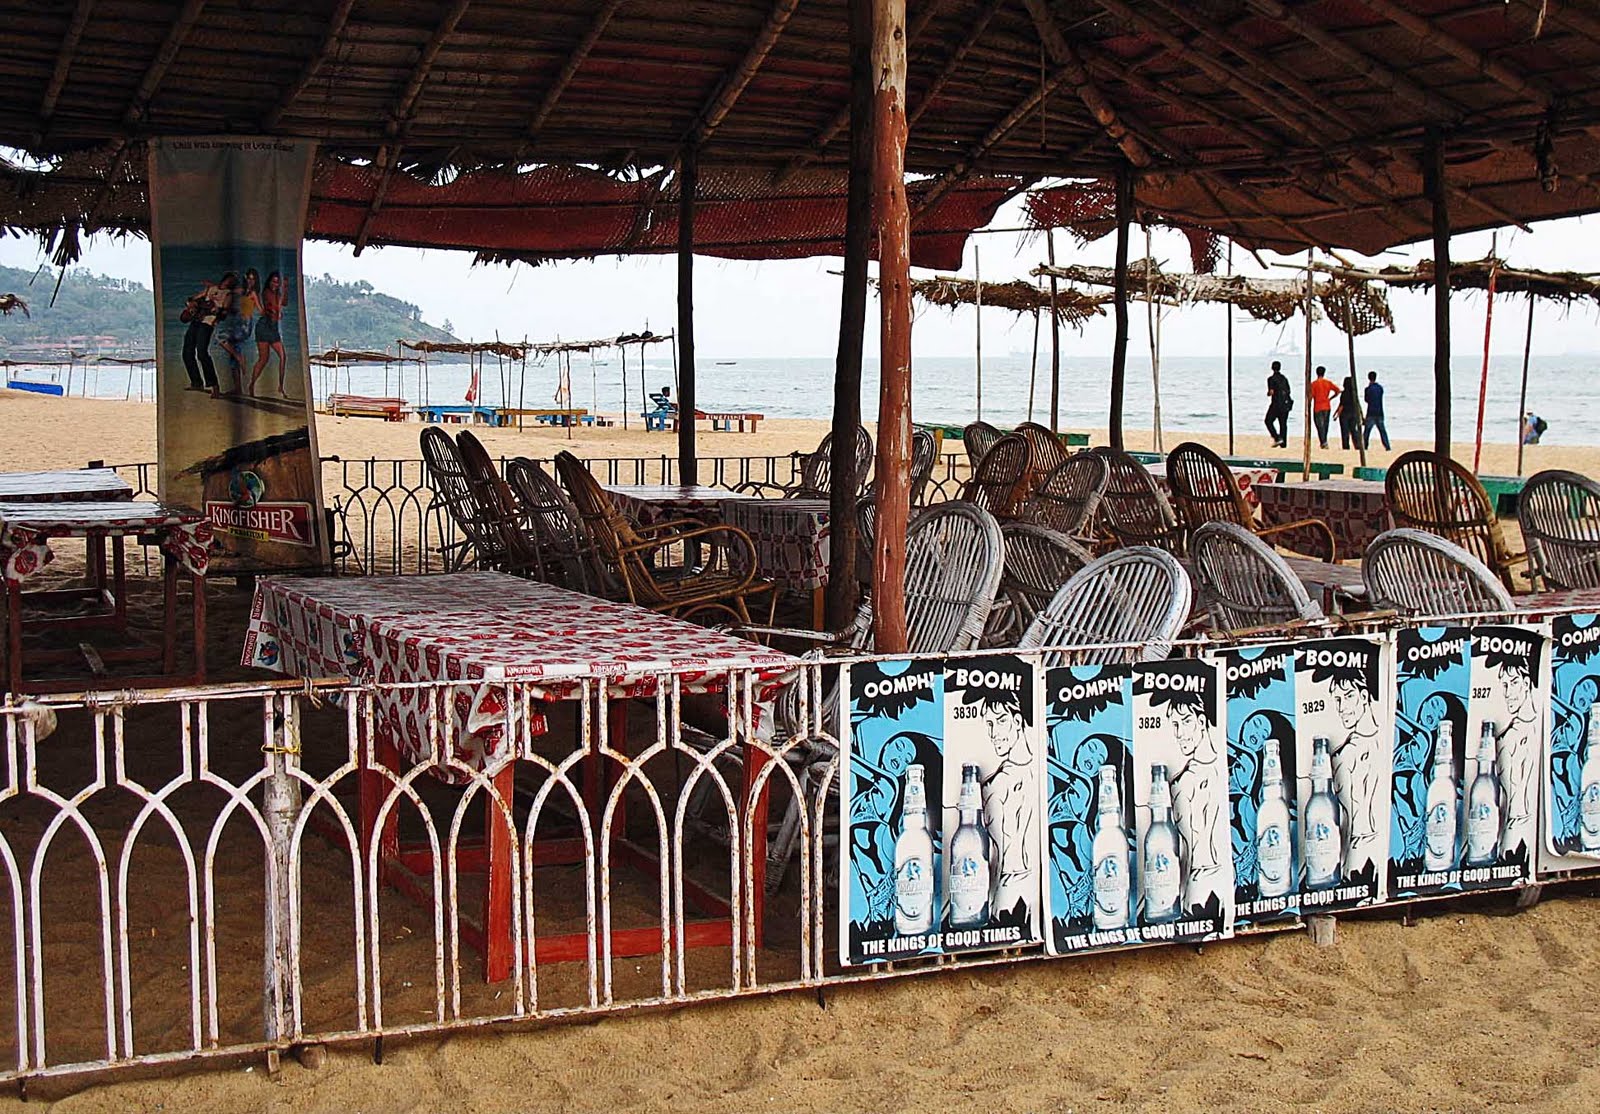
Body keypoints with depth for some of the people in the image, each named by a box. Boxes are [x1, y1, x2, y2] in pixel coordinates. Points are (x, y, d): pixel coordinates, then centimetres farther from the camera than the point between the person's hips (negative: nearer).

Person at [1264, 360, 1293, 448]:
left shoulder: (1271, 379, -9)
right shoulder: (1284, 378, 11)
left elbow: (1271, 392, -16)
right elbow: (1289, 391, 14)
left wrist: (1268, 393, 5)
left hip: (1276, 404, -6)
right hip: (1286, 403, 6)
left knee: (1269, 421, 6)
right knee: (1283, 423, 10)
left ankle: (1277, 438, -10)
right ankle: (1283, 443, 7)